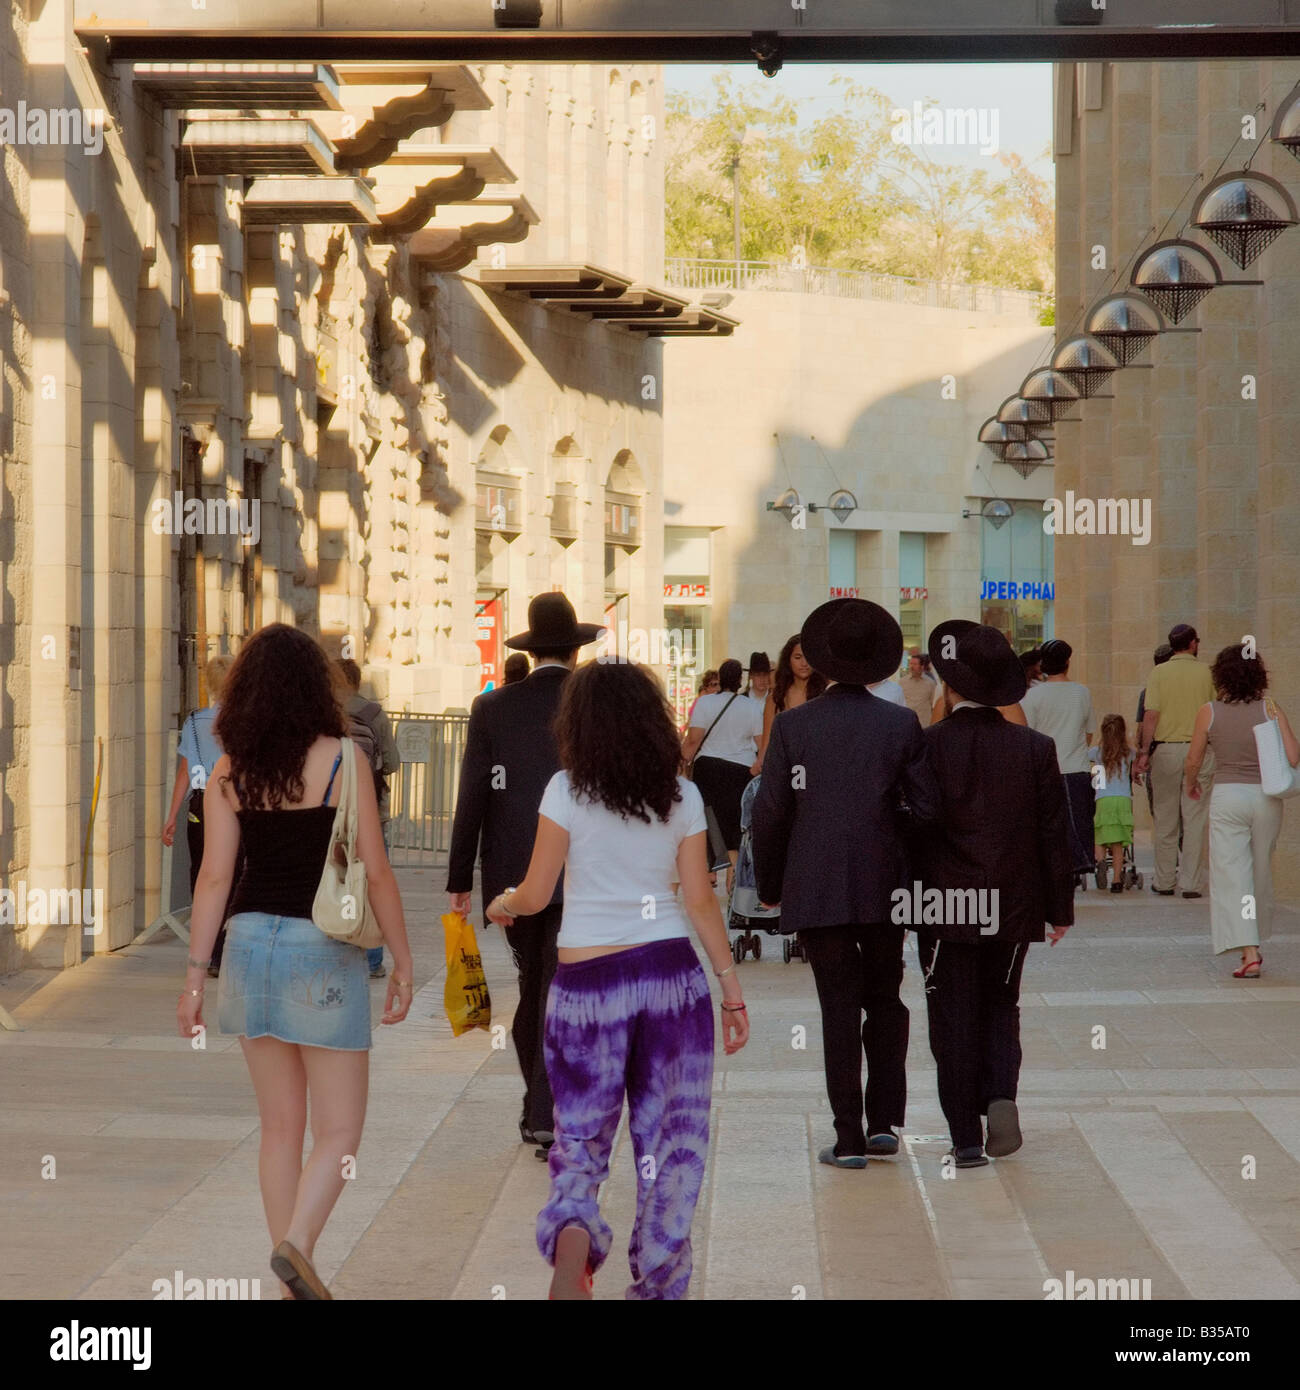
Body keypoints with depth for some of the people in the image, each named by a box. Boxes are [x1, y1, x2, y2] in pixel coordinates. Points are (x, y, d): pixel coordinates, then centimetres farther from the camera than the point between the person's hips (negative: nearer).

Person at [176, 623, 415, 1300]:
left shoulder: (228, 772, 1)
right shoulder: (343, 758, -9)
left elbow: (214, 877, -1)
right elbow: (375, 871, -8)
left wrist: (195, 976, 4)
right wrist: (402, 958, 1)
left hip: (251, 943, 4)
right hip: (325, 949, -4)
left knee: (281, 1124, 14)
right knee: (339, 1131, 3)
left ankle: (292, 1281, 17)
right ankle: (296, 1241, -21)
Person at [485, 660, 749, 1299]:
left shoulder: (567, 790, -4)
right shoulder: (680, 795, 3)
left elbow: (535, 896, -1)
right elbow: (700, 900, 2)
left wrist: (502, 904, 20)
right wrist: (731, 983, 9)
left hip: (585, 983, -1)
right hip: (672, 978, 1)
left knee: (580, 1138, 8)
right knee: (668, 1140, 11)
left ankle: (571, 1240, -20)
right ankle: (658, 1283, 14)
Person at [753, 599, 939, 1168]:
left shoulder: (792, 725, -4)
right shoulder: (901, 724, -3)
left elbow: (770, 814, -2)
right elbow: (927, 807, -3)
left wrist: (769, 886, 9)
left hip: (816, 889, -1)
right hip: (883, 886, 1)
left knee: (838, 1007, 3)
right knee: (885, 1001, 16)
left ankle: (849, 1138, 2)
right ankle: (884, 1122, 13)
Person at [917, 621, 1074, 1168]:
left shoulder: (926, 747, -11)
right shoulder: (1035, 748, -4)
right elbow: (1053, 833, 0)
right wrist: (1060, 907, 9)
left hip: (946, 909, -2)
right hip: (1013, 907, 2)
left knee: (955, 1020, 6)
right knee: (1001, 1007, 20)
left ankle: (967, 1139, 5)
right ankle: (1001, 1096, -2)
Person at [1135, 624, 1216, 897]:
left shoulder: (1157, 674, -2)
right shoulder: (1207, 674, 0)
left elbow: (1150, 716, -8)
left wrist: (1144, 750, -3)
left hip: (1165, 749, 0)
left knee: (1165, 820, 8)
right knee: (1195, 819, 3)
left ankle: (1165, 881, 13)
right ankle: (1192, 883, 2)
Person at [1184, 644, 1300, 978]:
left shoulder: (1209, 713, -5)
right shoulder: (1270, 710, -5)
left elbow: (1193, 761, 3)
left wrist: (1190, 785, 24)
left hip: (1227, 796, -2)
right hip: (1266, 797, 2)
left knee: (1233, 875, -2)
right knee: (1261, 873, 17)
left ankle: (1250, 953, -13)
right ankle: (1254, 945, 29)